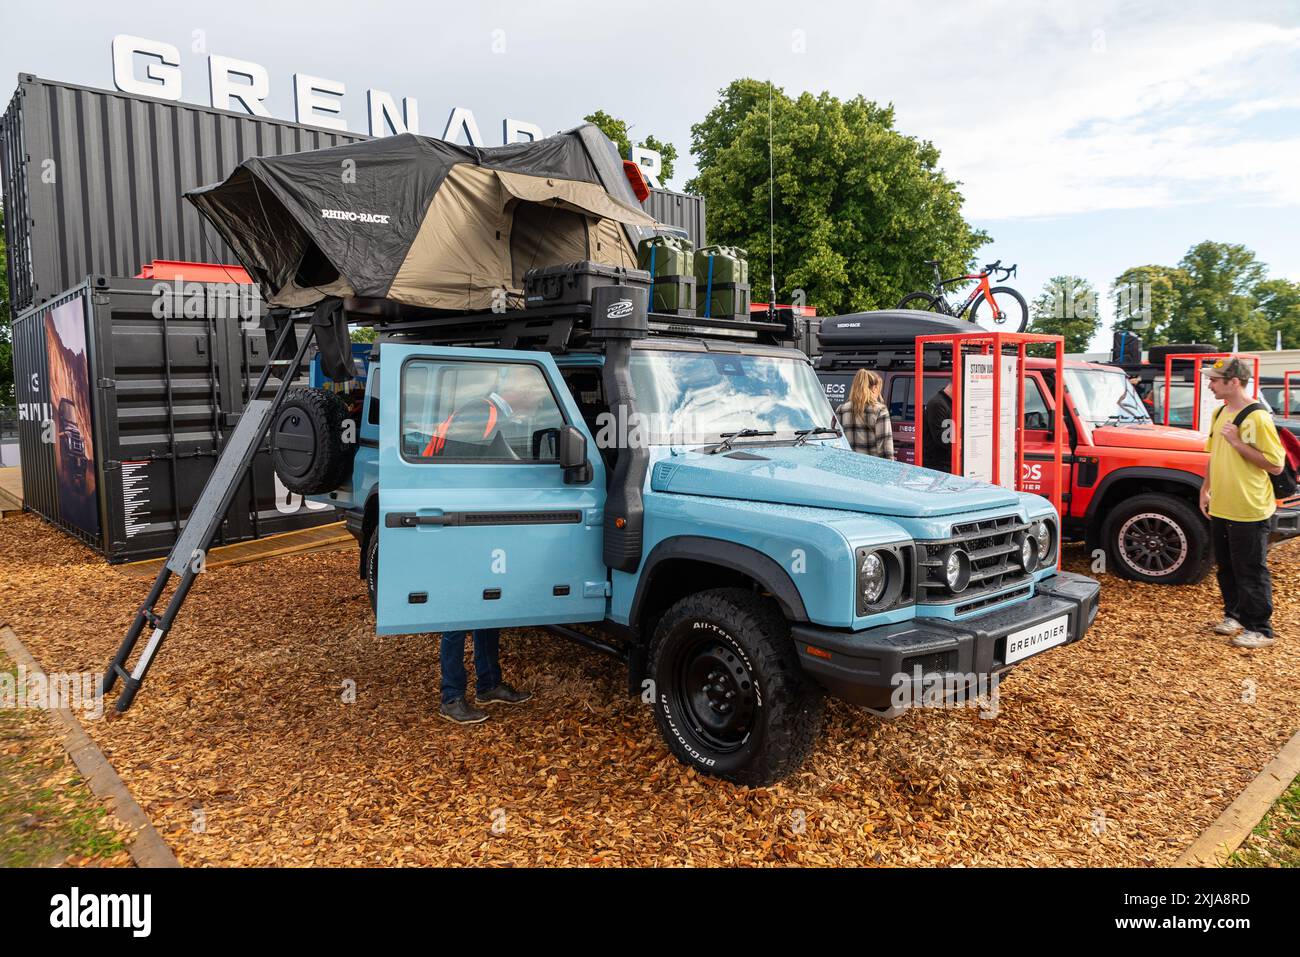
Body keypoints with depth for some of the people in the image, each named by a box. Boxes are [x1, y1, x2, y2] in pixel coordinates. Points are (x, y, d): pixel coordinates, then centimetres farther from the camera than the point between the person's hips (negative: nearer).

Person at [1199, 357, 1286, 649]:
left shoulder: (1257, 417, -17)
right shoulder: (1220, 413, 8)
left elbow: (1275, 465, -18)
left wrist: (1237, 442, -22)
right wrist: (1205, 488, 15)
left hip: (1248, 512, -8)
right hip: (1220, 508, 8)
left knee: (1251, 572, 1)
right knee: (1227, 568, 18)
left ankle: (1259, 630, 12)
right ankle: (1234, 615, 33)